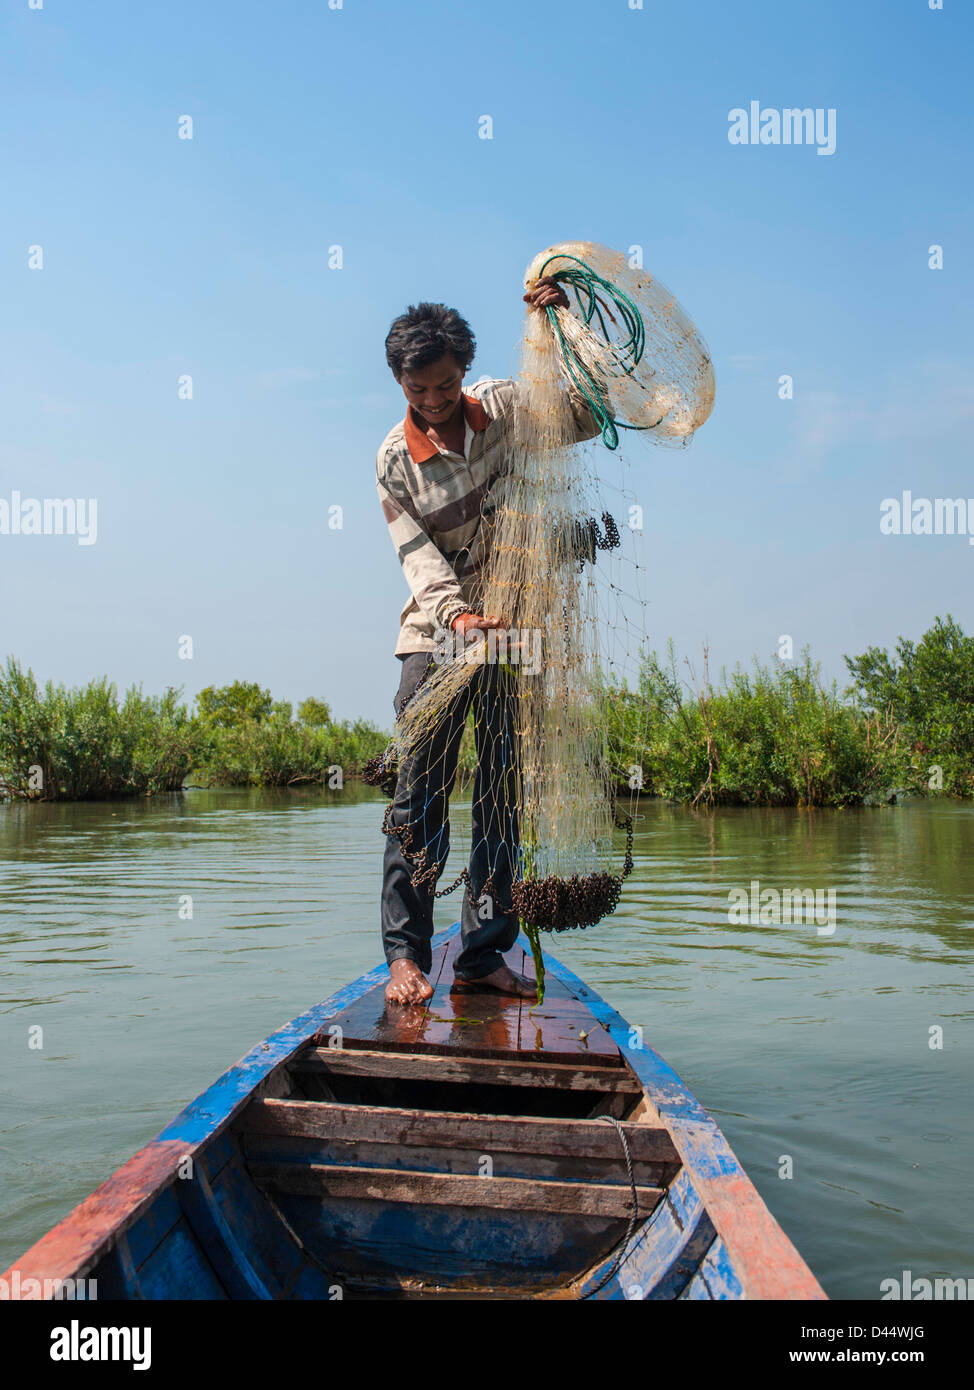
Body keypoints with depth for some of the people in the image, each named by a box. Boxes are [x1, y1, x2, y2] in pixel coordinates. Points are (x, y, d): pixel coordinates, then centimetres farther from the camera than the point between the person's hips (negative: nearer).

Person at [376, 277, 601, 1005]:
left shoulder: (502, 408, 5)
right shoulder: (395, 458, -2)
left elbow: (588, 417, 3)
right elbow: (417, 552, -11)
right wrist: (455, 610, -29)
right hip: (436, 631, -2)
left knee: (503, 795, 2)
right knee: (422, 790, -9)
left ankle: (483, 956, 10)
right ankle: (407, 953, 0)